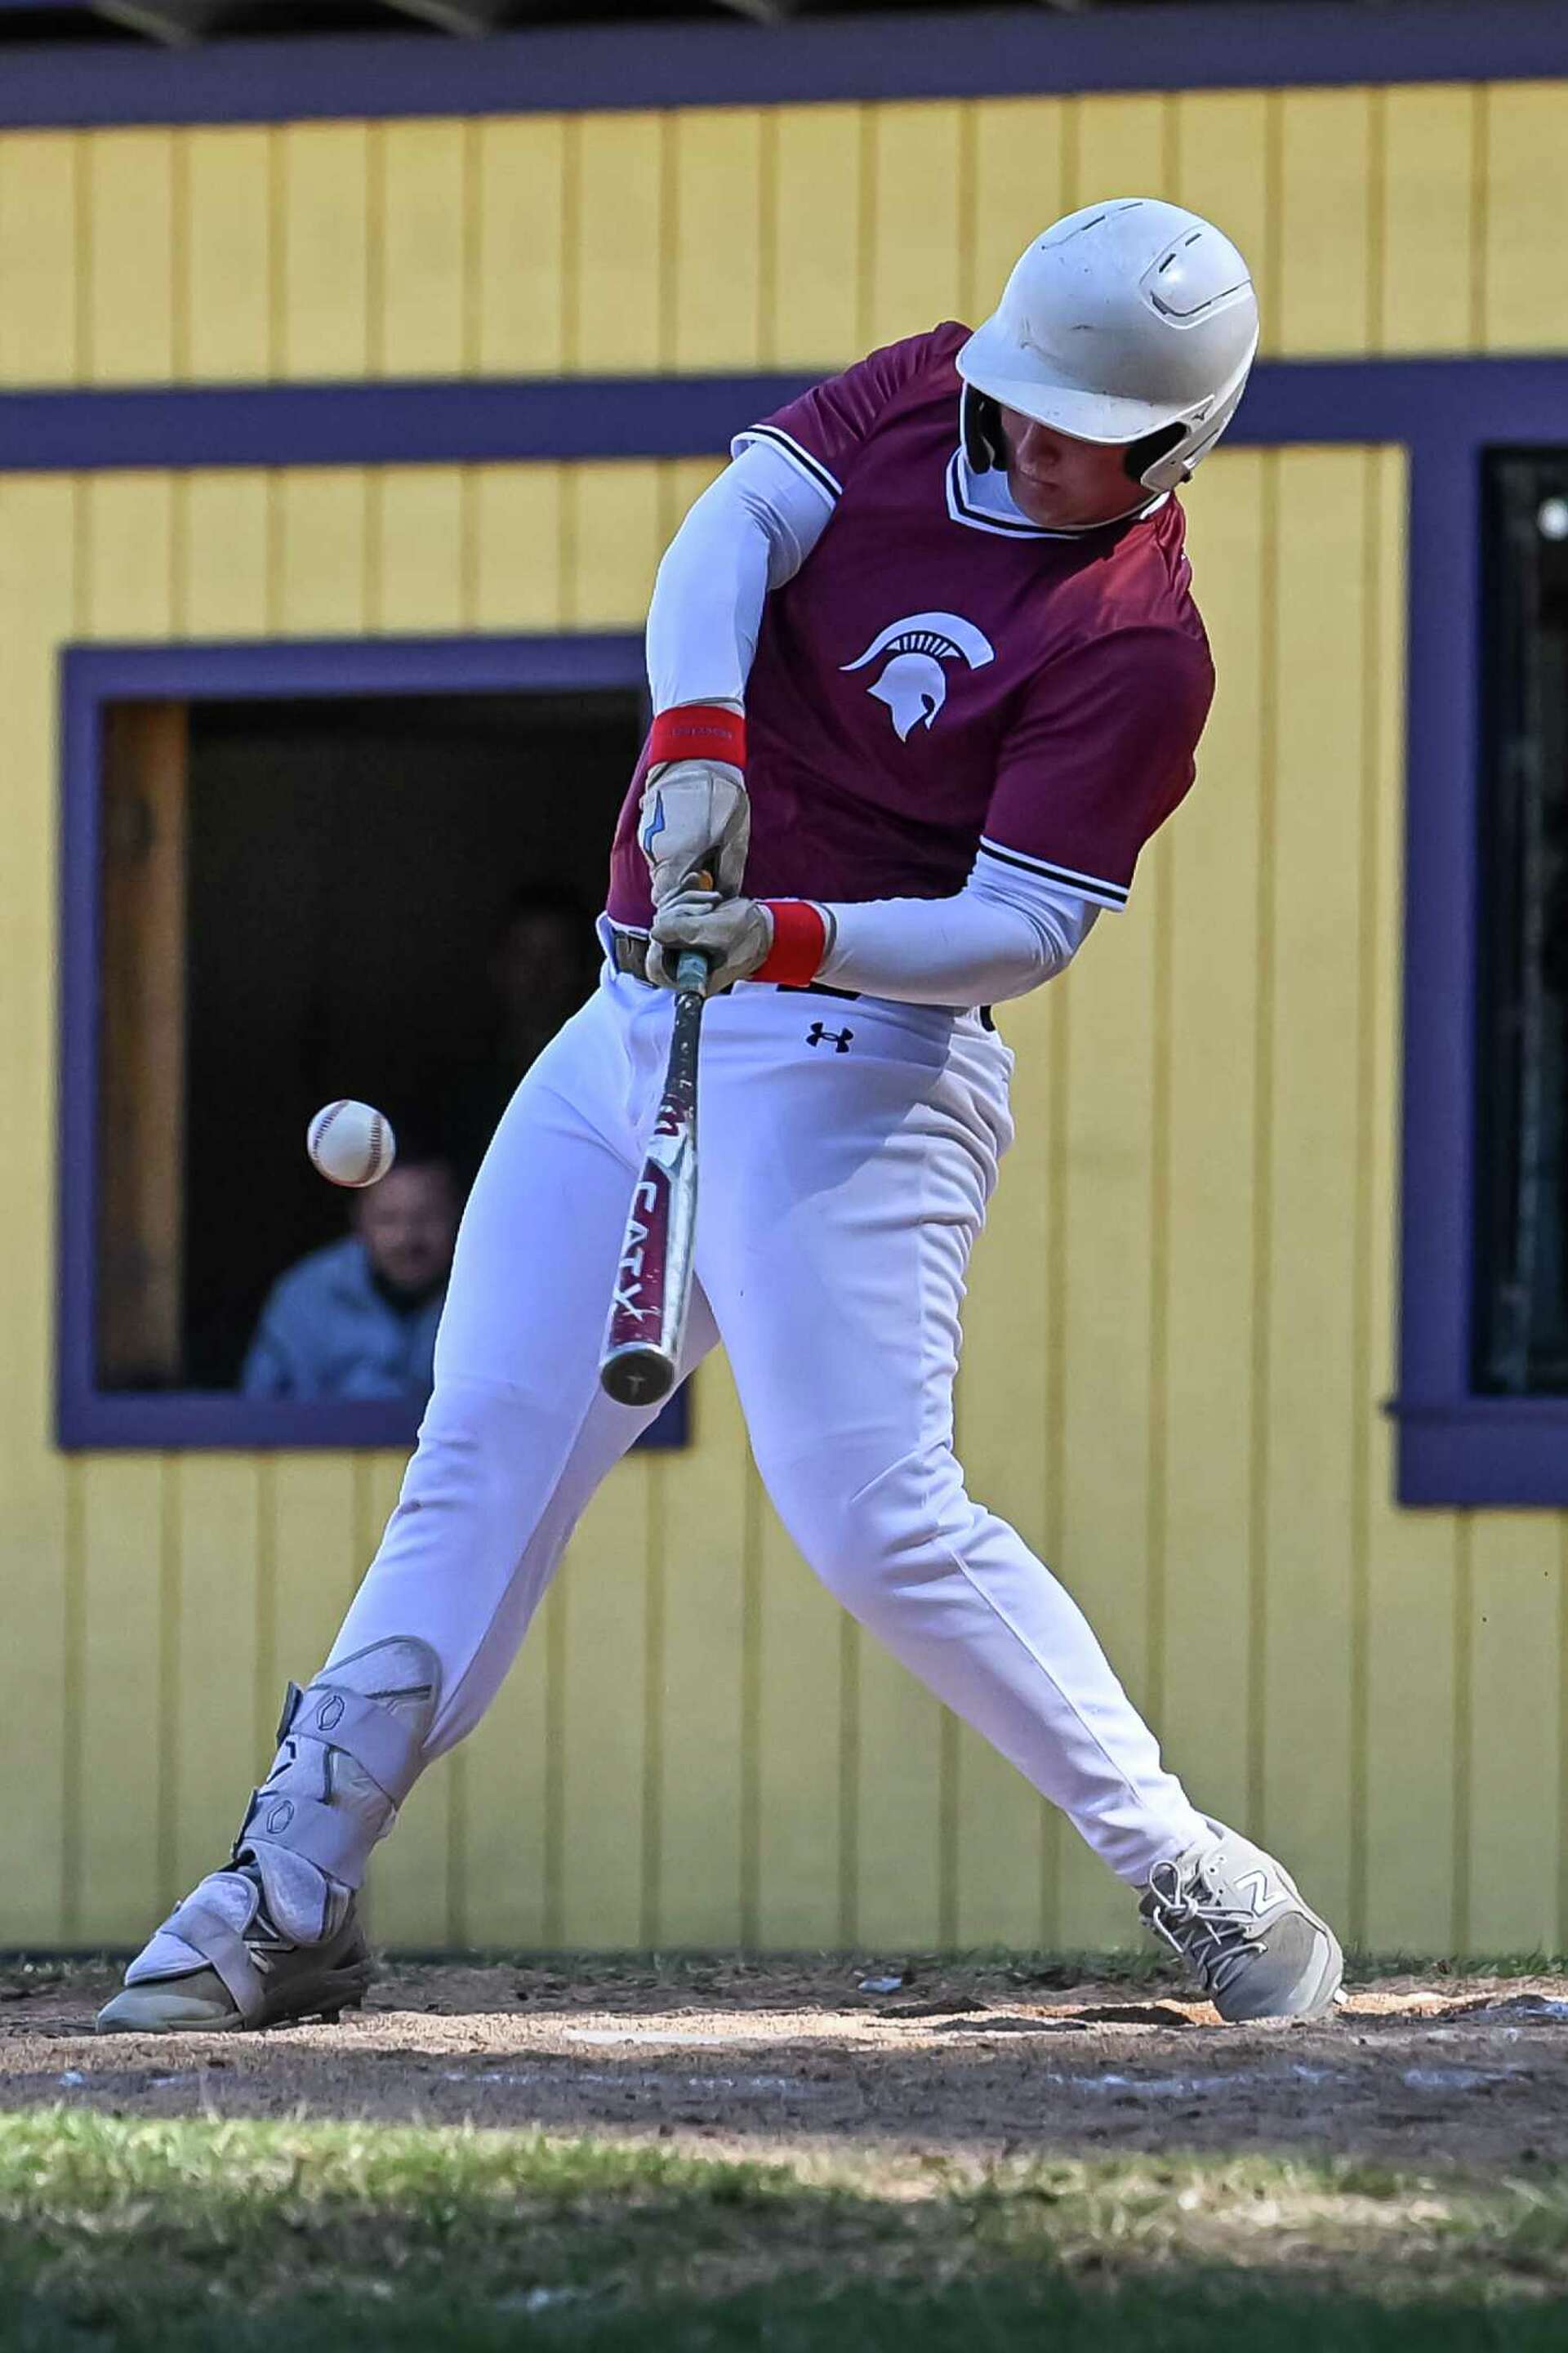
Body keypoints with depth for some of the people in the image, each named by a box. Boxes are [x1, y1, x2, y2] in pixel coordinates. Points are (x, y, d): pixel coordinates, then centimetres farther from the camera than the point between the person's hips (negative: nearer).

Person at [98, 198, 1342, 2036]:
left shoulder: (1138, 646, -13)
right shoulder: (923, 396, 5)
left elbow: (1023, 927, -17)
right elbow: (734, 526, -8)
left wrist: (795, 942, -31)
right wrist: (700, 741, -25)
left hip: (850, 1060, -7)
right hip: (639, 1026, 7)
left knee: (877, 1515, -15)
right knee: (483, 1453, 4)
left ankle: (1196, 1883, -7)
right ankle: (292, 1892, 6)